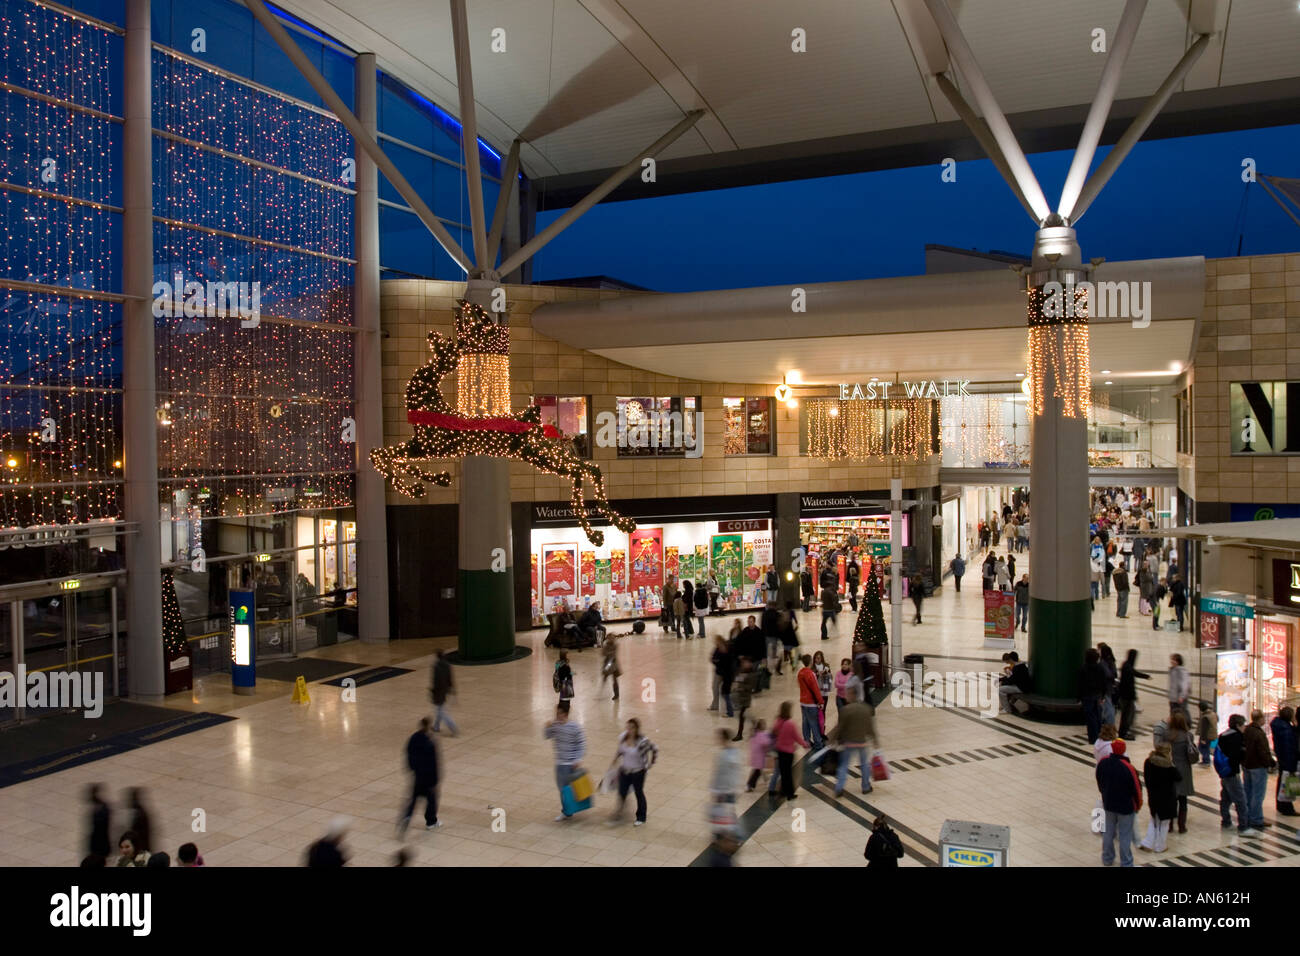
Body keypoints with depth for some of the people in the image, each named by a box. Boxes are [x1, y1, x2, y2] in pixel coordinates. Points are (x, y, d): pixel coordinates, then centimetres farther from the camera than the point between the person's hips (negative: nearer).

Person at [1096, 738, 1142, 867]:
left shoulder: (1102, 763, -9)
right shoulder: (1128, 768, -26)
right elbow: (1136, 788, -16)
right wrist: (1138, 805, 3)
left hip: (1108, 804, 4)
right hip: (1126, 806, -4)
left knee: (1108, 832, 18)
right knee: (1125, 836, 8)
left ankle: (1107, 859, 30)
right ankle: (1126, 863, 18)